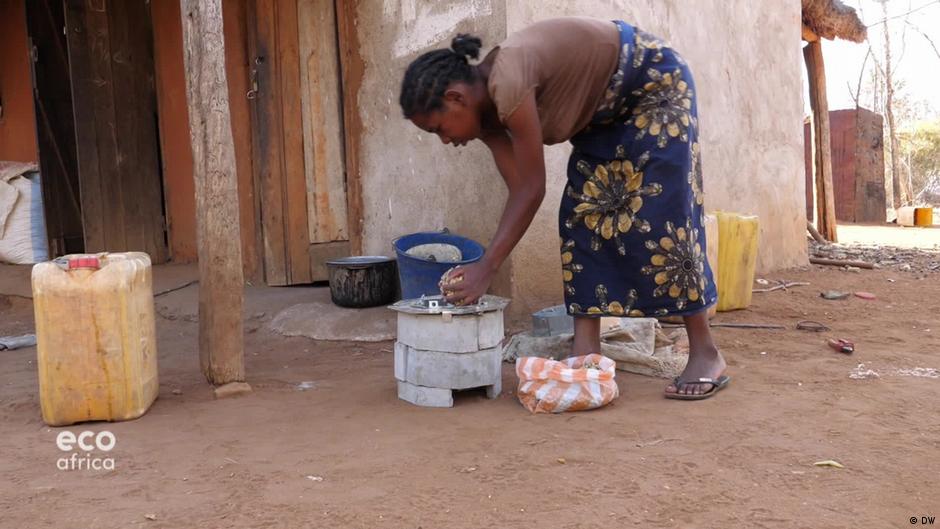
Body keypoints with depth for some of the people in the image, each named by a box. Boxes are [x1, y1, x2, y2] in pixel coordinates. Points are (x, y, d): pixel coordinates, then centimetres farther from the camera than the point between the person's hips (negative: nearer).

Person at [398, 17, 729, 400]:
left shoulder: (507, 82, -34)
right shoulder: (486, 108, -8)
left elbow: (533, 191, -29)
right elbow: (519, 193, -9)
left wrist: (485, 269, -26)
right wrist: (482, 268, -15)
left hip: (656, 84, -8)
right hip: (607, 108, 8)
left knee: (662, 217, -12)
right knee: (584, 214, -2)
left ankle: (705, 355, -3)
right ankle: (586, 349, 0)